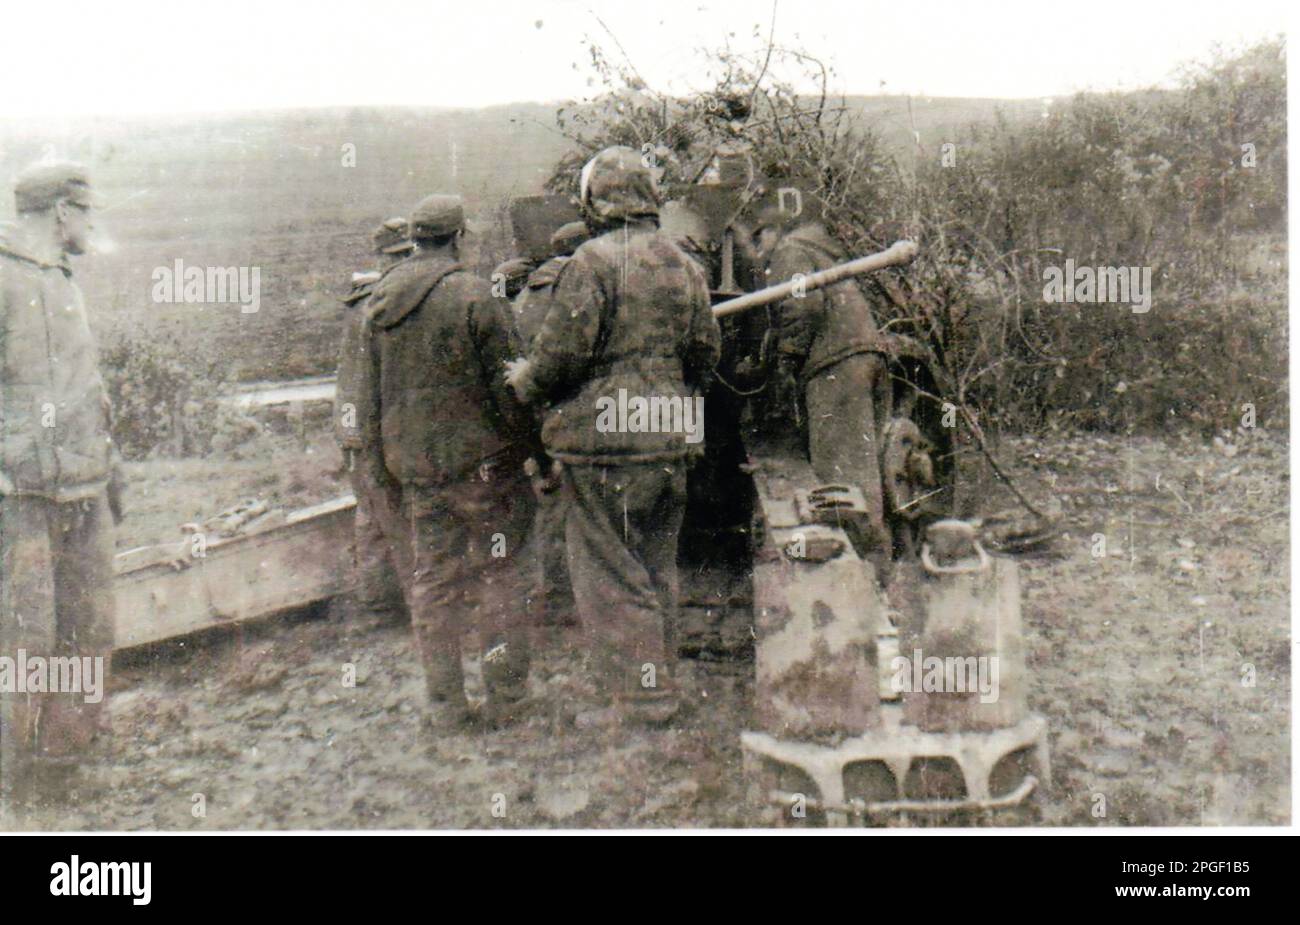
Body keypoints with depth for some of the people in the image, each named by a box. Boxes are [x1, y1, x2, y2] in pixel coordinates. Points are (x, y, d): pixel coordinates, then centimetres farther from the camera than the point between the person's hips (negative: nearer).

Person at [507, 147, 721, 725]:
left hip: (605, 440, -7)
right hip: (671, 440, 8)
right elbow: (705, 352, 16)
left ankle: (640, 694, 5)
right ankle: (659, 677, 28)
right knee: (658, 565, 17)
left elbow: (563, 352, -16)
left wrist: (524, 380, 4)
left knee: (609, 570, 2)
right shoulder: (685, 266, 11)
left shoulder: (593, 262, -12)